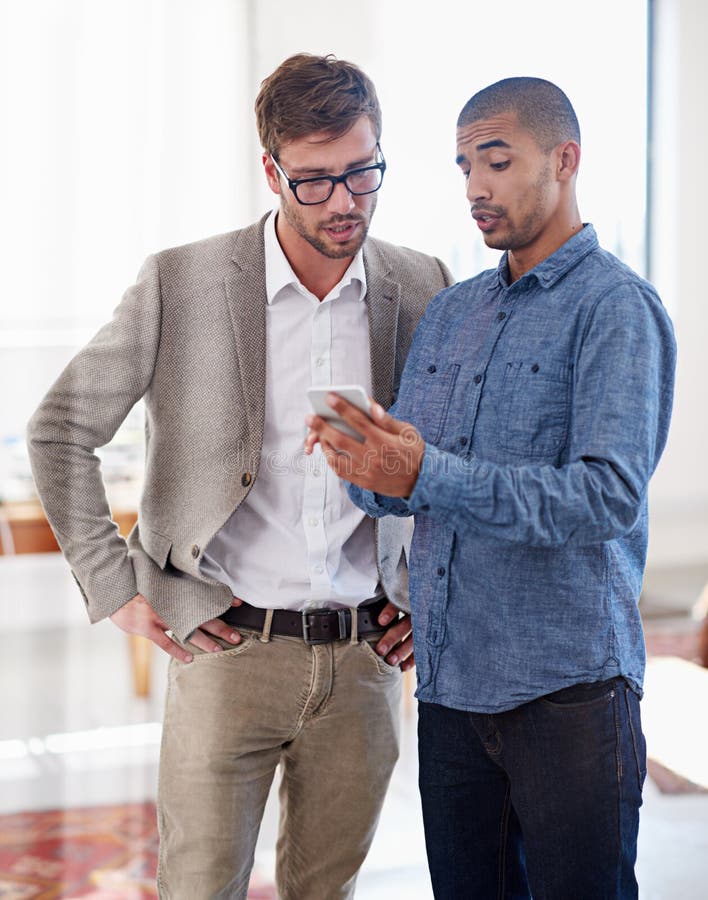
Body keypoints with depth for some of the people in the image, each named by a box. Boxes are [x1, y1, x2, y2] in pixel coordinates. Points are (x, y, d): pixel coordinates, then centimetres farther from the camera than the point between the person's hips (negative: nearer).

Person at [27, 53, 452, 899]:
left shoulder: (422, 289, 2)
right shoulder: (180, 282, -7)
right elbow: (60, 430, 0)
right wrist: (116, 590, -3)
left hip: (364, 656, 3)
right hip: (228, 648, -2)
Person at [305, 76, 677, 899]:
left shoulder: (616, 306, -8)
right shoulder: (448, 313, 14)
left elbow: (608, 496, -21)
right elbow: (400, 483, 11)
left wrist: (426, 476, -30)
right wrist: (368, 468, -13)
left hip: (567, 687, -6)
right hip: (448, 679, 6)